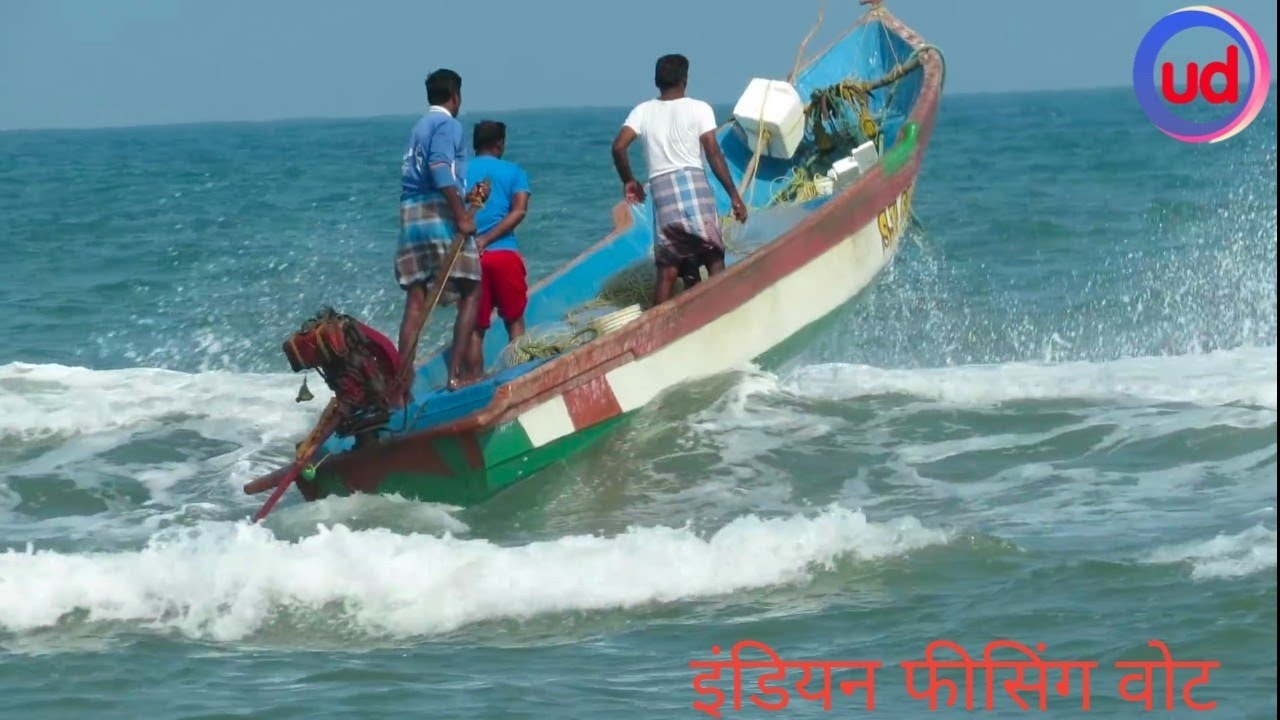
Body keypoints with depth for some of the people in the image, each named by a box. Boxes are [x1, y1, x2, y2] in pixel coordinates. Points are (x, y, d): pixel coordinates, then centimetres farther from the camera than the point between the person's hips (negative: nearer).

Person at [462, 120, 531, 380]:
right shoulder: (513, 172, 8)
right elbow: (519, 210, -6)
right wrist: (487, 239, -10)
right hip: (504, 253, -1)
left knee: (475, 327, 6)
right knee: (515, 321, 10)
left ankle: (476, 382, 2)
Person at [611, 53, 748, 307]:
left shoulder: (643, 111, 11)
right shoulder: (699, 108, 4)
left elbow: (618, 146, 0)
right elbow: (714, 154, -2)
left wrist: (628, 181, 15)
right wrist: (734, 195, 1)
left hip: (660, 185, 2)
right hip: (694, 180, -2)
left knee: (667, 267, 5)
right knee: (714, 258, 3)